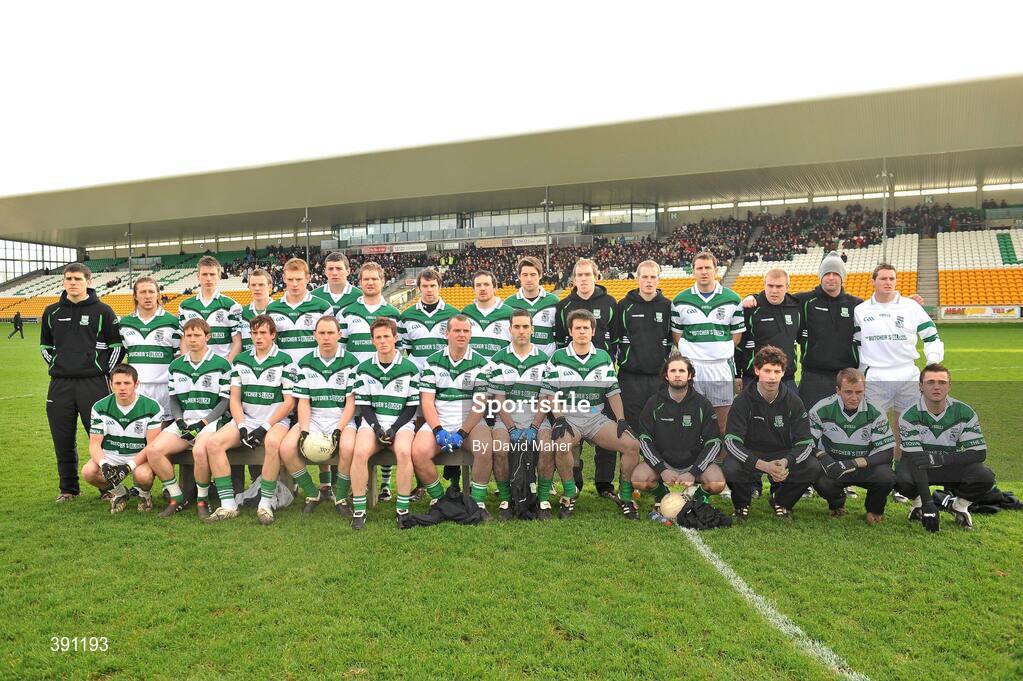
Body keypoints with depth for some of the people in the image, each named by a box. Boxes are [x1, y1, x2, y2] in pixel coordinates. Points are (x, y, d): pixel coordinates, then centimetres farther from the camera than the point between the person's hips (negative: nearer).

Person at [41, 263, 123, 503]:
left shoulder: (102, 311, 0)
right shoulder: (52, 312, 10)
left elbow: (117, 344, 2)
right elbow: (45, 345, 22)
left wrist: (105, 370, -2)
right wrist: (57, 365, 10)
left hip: (94, 383, -4)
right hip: (60, 384, 4)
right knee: (63, 441, 10)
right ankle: (68, 489, 23)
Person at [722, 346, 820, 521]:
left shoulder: (793, 401, -5)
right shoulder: (743, 401, -12)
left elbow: (806, 442, -8)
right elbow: (731, 441, -21)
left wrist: (786, 462, -30)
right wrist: (763, 465, -34)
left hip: (784, 456, 3)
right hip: (750, 456, -2)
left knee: (814, 468, -24)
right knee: (730, 469, -34)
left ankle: (781, 501, 6)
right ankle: (742, 504, 3)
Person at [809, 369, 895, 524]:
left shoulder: (875, 414, -9)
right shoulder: (822, 409, -11)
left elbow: (886, 452, -11)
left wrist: (854, 463, -25)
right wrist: (823, 457, -28)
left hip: (864, 467, 1)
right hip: (832, 465, -1)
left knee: (886, 477, -31)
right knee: (821, 481, -34)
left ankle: (874, 510, 6)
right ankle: (837, 505, 8)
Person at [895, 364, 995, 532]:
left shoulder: (965, 413, -10)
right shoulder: (909, 416, -19)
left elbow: (979, 452, -13)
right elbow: (915, 459, -26)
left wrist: (941, 458, -29)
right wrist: (928, 504, -34)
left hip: (953, 465, 2)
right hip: (920, 468, -2)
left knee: (985, 477, -27)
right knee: (901, 478, -34)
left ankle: (960, 506, 6)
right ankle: (917, 504, 3)